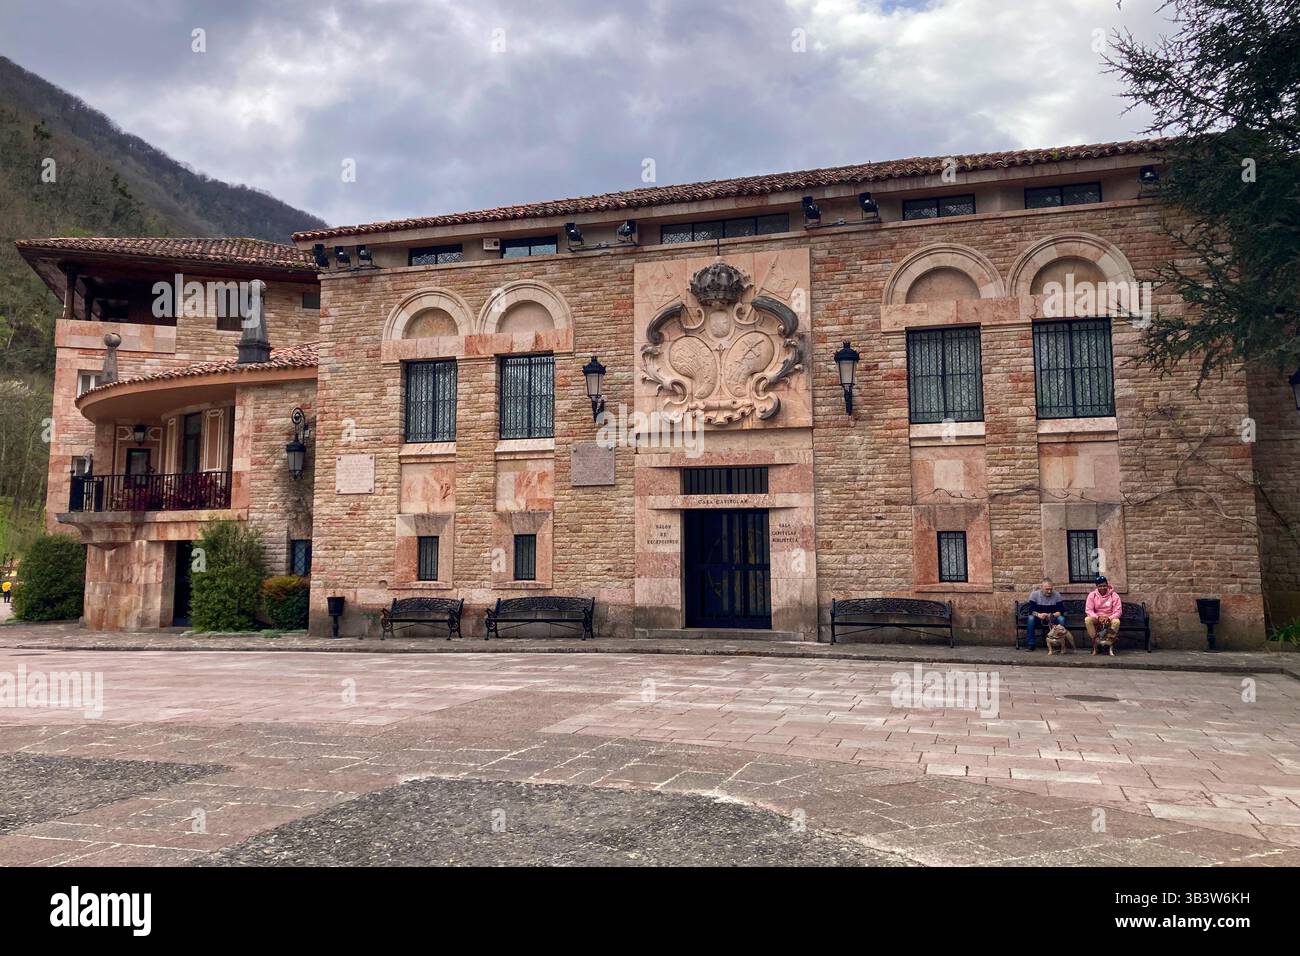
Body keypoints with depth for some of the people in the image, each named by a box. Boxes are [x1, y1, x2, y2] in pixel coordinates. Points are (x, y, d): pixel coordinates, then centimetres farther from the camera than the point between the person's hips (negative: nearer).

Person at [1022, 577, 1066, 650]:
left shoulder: (1057, 595, -8)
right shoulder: (1034, 594, -11)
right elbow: (1031, 610, -17)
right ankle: (1030, 644, -25)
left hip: (1052, 620, 1)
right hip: (1038, 619, -1)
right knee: (1031, 618, -32)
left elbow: (1061, 611, -14)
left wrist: (1052, 615, -35)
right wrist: (1038, 615, -38)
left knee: (1061, 619, -29)